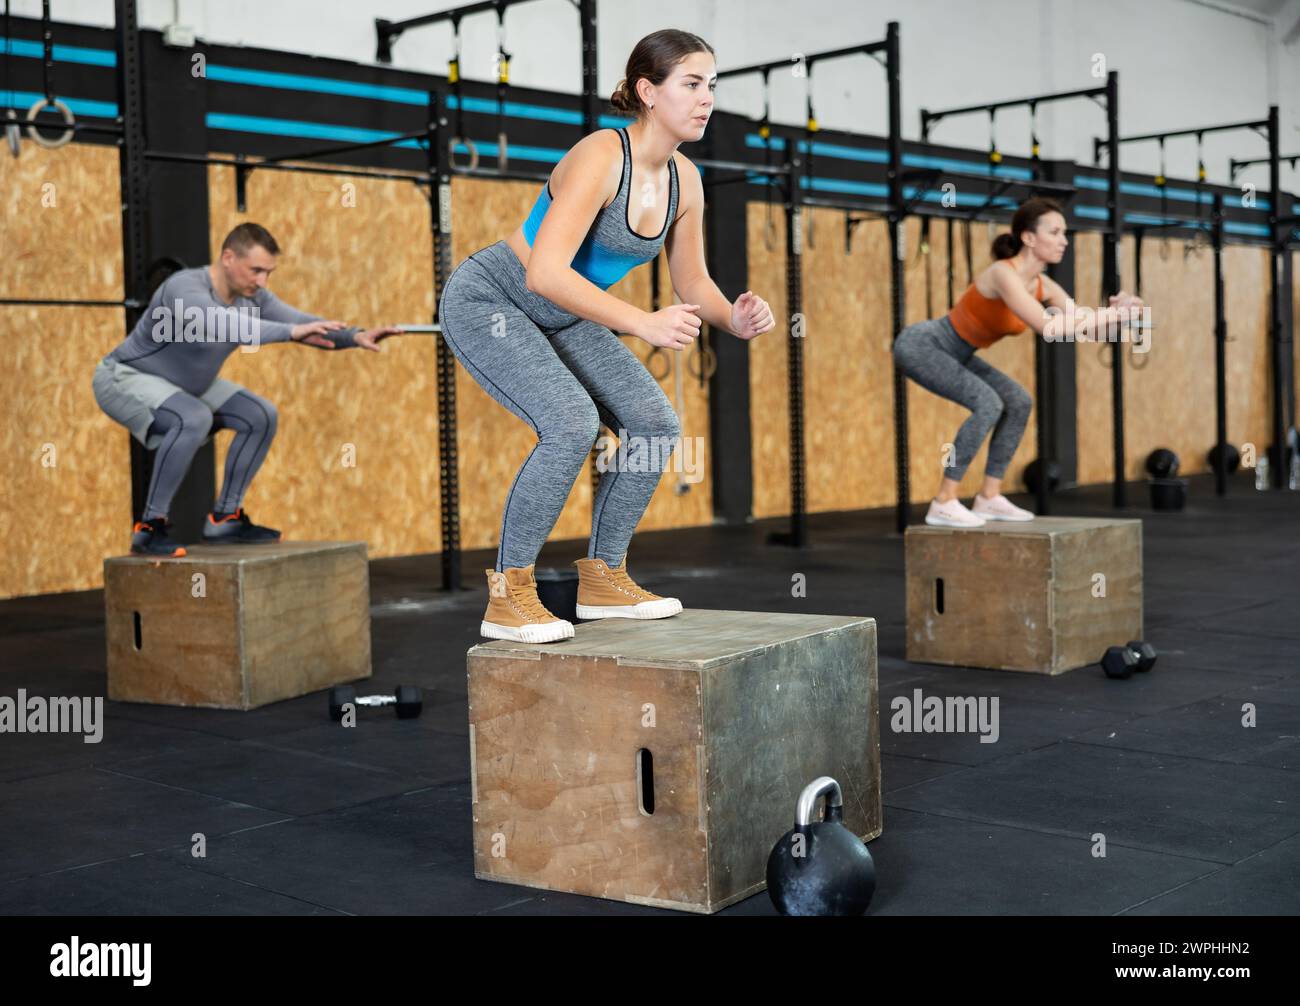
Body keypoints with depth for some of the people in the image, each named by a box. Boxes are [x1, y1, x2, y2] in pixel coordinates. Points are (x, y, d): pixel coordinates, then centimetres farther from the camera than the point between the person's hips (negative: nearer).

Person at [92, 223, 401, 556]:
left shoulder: (252, 296, -9)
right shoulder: (184, 289, -33)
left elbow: (305, 323, -14)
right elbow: (224, 325, -53)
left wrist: (356, 336, -32)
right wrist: (292, 331, -60)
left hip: (184, 383, 9)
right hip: (126, 377, -8)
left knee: (261, 417, 1)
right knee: (193, 420, -35)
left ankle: (225, 518, 9)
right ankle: (149, 527, -23)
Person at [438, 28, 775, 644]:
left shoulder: (683, 179, -5)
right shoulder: (600, 157, -29)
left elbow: (692, 284, 4)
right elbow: (544, 273, -37)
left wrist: (735, 318, -17)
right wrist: (644, 323, -42)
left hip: (560, 316, 8)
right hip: (487, 299, -8)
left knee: (654, 426, -2)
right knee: (572, 424, -28)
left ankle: (602, 581, 11)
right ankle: (507, 598, -15)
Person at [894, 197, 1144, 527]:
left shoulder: (1043, 284, -1)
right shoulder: (1003, 274, -29)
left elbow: (1084, 326, -2)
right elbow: (1049, 327, -39)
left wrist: (1113, 309, -22)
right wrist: (1112, 314, -31)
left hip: (951, 353, 9)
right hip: (919, 345, -9)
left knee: (1019, 402, 1)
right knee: (988, 404, -24)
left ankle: (988, 498, 6)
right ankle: (943, 503, -18)